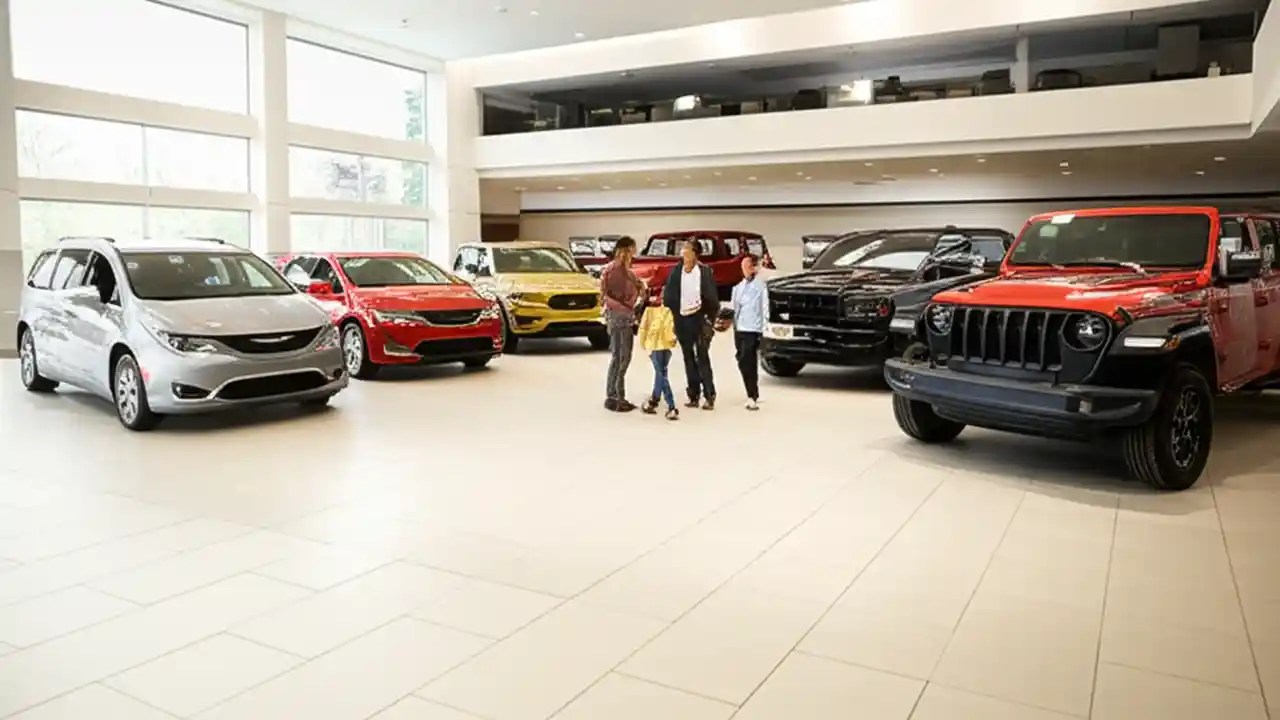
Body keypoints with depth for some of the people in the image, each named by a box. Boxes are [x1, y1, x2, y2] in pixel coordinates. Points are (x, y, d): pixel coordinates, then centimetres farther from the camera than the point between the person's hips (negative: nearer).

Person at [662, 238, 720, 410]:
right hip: (681, 319, 4)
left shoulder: (704, 271, -4)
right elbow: (668, 296, 5)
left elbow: (712, 297, -3)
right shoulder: (675, 271, 5)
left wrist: (709, 320, -8)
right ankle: (694, 396, 16)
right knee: (689, 359, 9)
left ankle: (709, 396, 1)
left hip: (698, 318, -4)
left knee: (702, 358, -4)